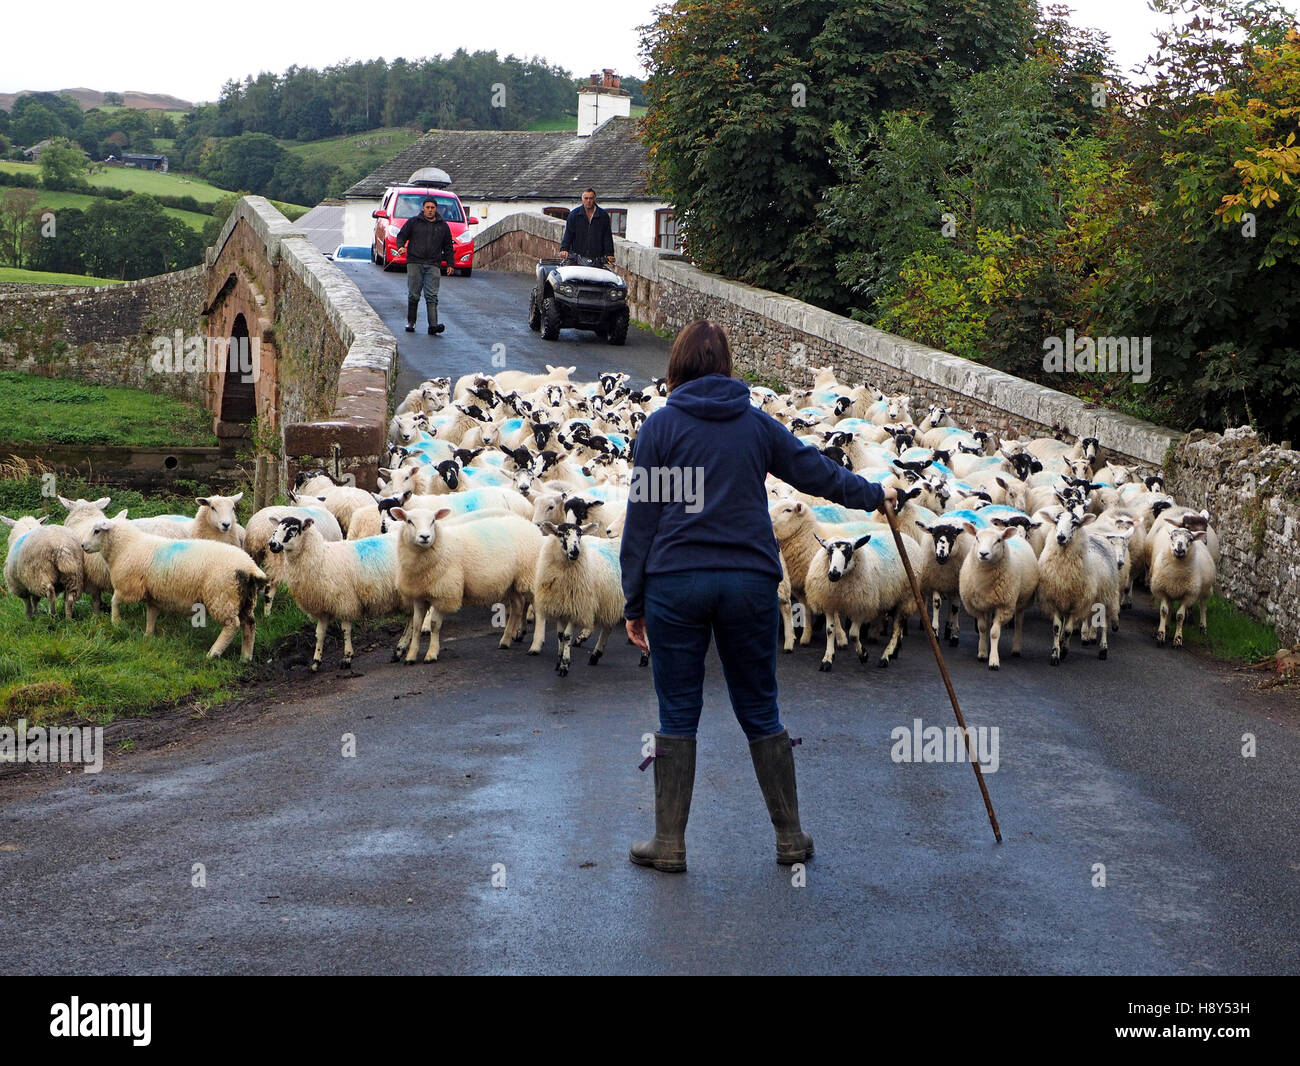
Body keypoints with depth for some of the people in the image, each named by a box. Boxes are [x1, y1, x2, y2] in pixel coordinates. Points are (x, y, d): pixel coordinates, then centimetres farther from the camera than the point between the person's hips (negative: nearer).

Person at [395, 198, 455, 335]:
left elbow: (448, 247, 20)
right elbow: (401, 235, 12)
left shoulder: (443, 226, 16)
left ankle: (433, 325, -18)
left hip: (433, 265, 1)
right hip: (414, 263, -1)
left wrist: (449, 263, 13)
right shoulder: (413, 222, 10)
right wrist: (400, 246, -8)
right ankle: (411, 322, 12)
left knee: (432, 296, -9)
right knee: (413, 295, 0)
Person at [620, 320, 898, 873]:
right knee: (760, 712, 11)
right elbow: (817, 471, 18)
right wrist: (873, 493, 36)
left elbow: (641, 519, 0)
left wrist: (634, 603, 4)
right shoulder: (757, 424, 8)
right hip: (750, 580, 2)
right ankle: (790, 837, 17)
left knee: (677, 716, 5)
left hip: (675, 583, -2)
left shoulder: (659, 426, 1)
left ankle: (669, 843, 8)